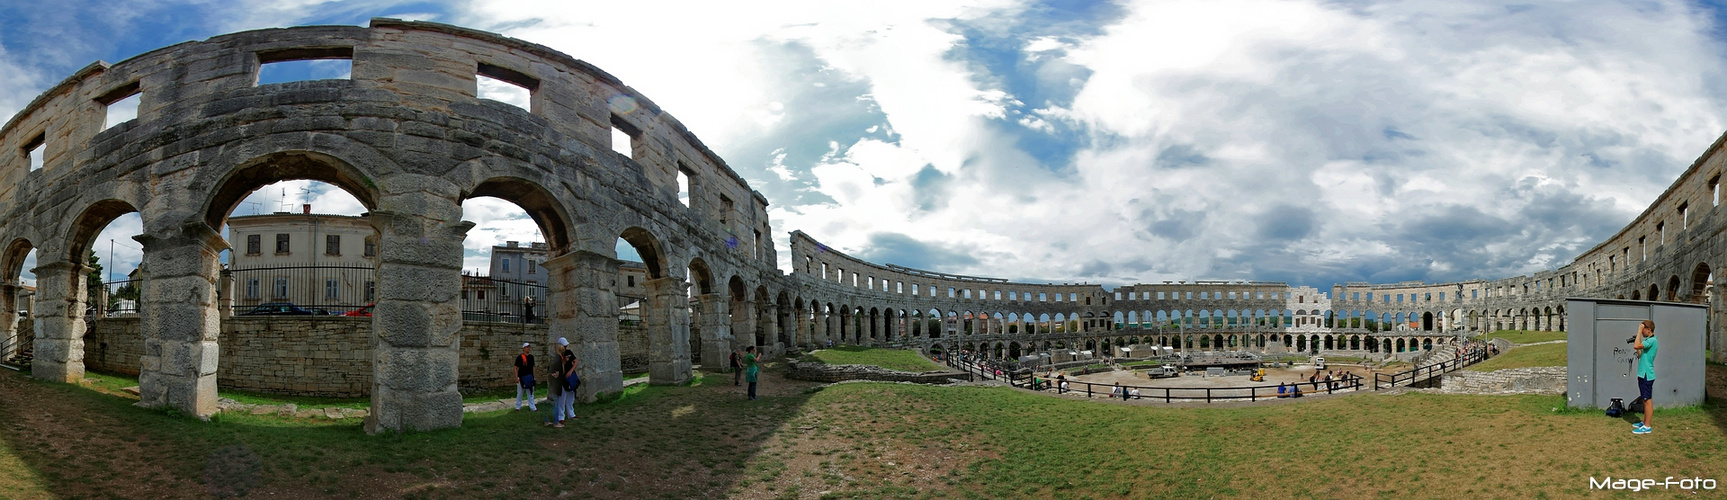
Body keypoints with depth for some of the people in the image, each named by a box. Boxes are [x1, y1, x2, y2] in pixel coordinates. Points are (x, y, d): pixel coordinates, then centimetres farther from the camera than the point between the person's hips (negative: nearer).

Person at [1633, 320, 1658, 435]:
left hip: (1647, 375, -10)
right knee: (1645, 400, 17)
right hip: (1643, 374, 10)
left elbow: (1636, 346, -31)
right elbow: (1640, 355, 20)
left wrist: (1639, 331, -22)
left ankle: (1647, 427, -1)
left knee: (1648, 400, -5)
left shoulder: (1652, 341, -16)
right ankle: (1644, 422, 27)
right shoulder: (1648, 341, 15)